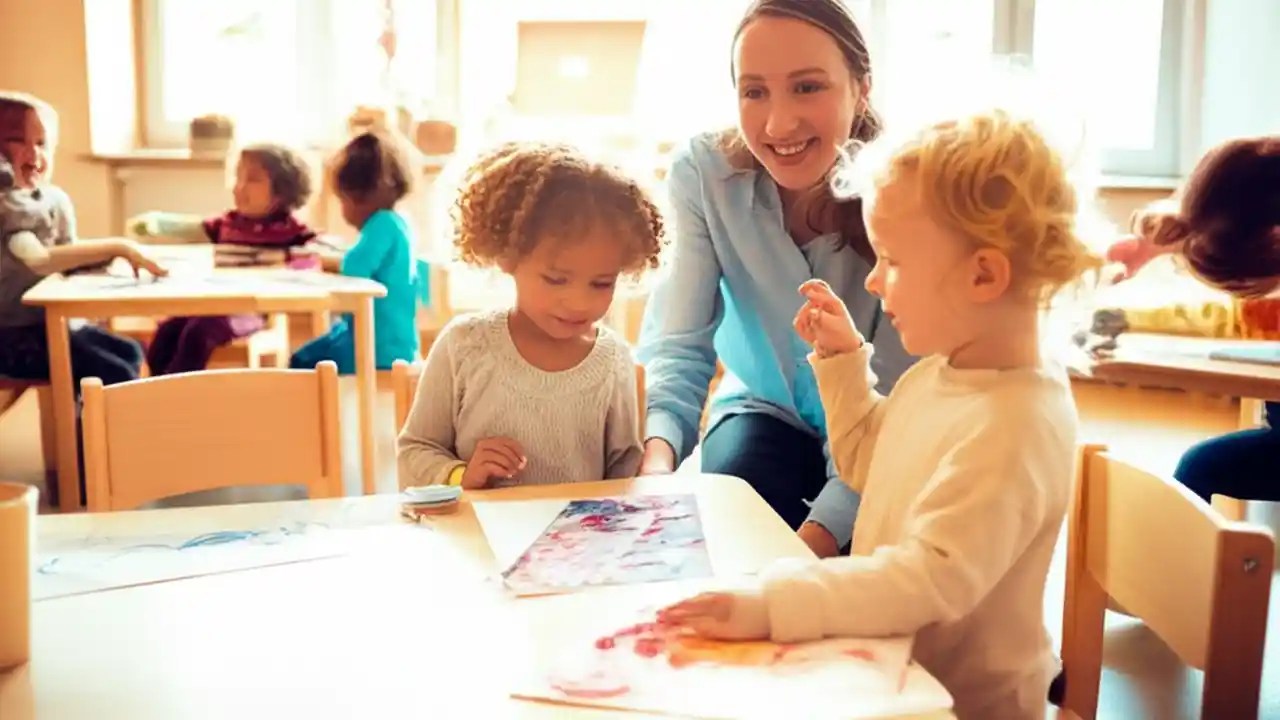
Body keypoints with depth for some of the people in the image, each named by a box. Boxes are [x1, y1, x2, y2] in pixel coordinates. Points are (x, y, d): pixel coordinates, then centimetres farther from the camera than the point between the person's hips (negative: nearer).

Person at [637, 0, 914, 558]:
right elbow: (677, 346, -20)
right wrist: (657, 456, -41)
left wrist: (815, 538, -38)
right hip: (766, 412, 1)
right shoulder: (703, 173, -19)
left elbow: (897, 402, -24)